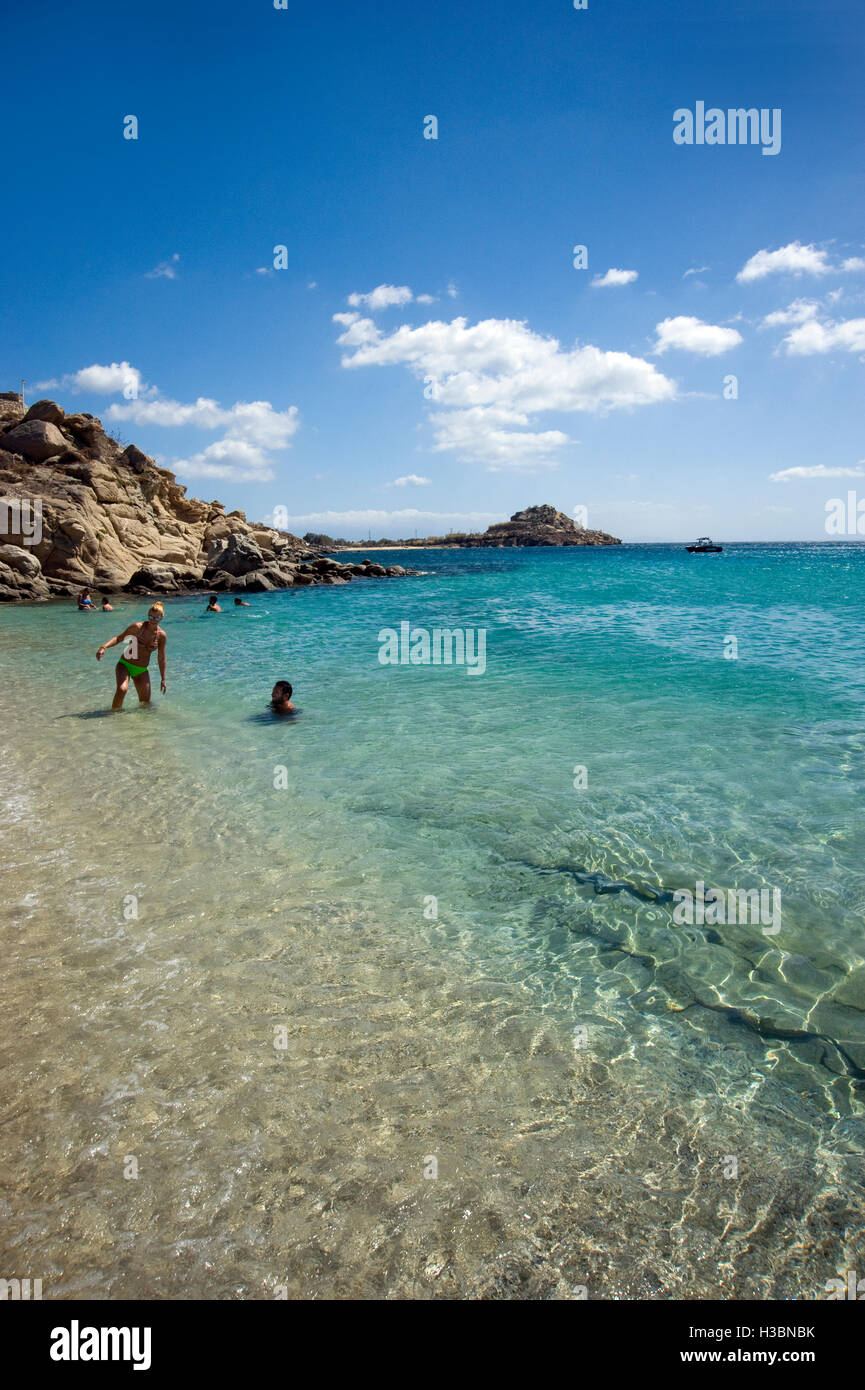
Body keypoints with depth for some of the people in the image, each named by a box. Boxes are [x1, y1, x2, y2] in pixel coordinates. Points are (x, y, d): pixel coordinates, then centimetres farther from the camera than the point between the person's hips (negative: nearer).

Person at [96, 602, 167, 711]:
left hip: (142, 670, 3)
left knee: (145, 703, 7)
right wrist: (104, 647, -25)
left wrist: (163, 679, 8)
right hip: (125, 665, -3)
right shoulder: (137, 627, -12)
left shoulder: (161, 635, -4)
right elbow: (119, 638, -7)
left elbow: (161, 658, 4)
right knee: (122, 689, -31)